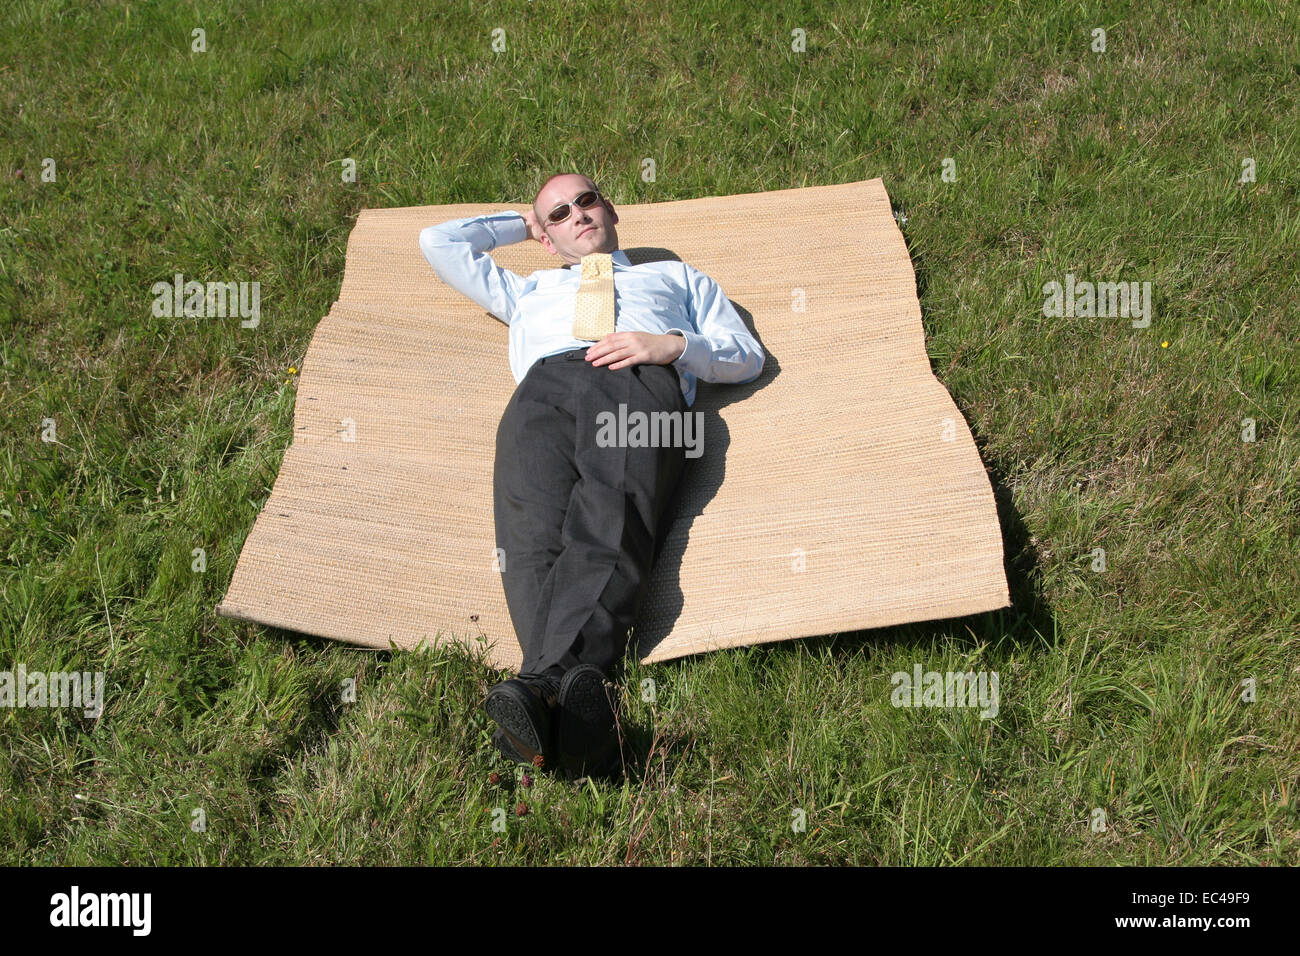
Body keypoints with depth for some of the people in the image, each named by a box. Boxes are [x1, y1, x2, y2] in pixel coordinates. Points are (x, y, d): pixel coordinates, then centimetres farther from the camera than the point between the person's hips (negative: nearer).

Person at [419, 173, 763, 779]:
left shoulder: (676, 275, 42)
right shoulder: (529, 290, 47)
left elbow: (748, 356, 26)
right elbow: (439, 240, 53)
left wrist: (673, 345, 6)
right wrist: (522, 223, 57)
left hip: (644, 387, -1)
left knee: (610, 534, -36)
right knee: (533, 538, -34)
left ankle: (542, 683, -61)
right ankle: (579, 692, -58)